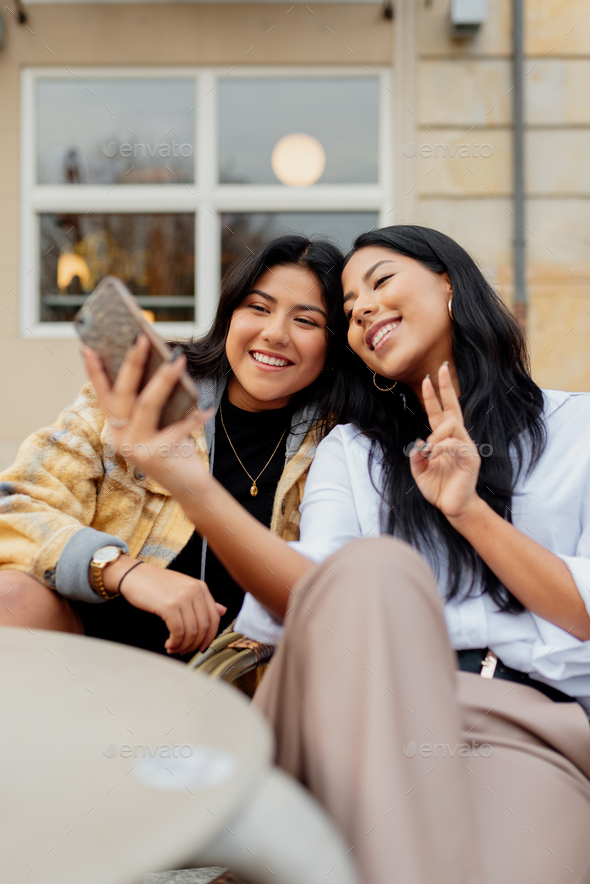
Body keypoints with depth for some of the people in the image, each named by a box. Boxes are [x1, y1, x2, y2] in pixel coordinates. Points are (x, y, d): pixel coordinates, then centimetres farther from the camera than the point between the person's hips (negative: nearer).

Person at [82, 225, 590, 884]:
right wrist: (194, 491, -19)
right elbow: (318, 593, -2)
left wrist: (469, 510, -5)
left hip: (534, 721, -4)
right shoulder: (350, 450, 20)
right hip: (370, 710, 4)